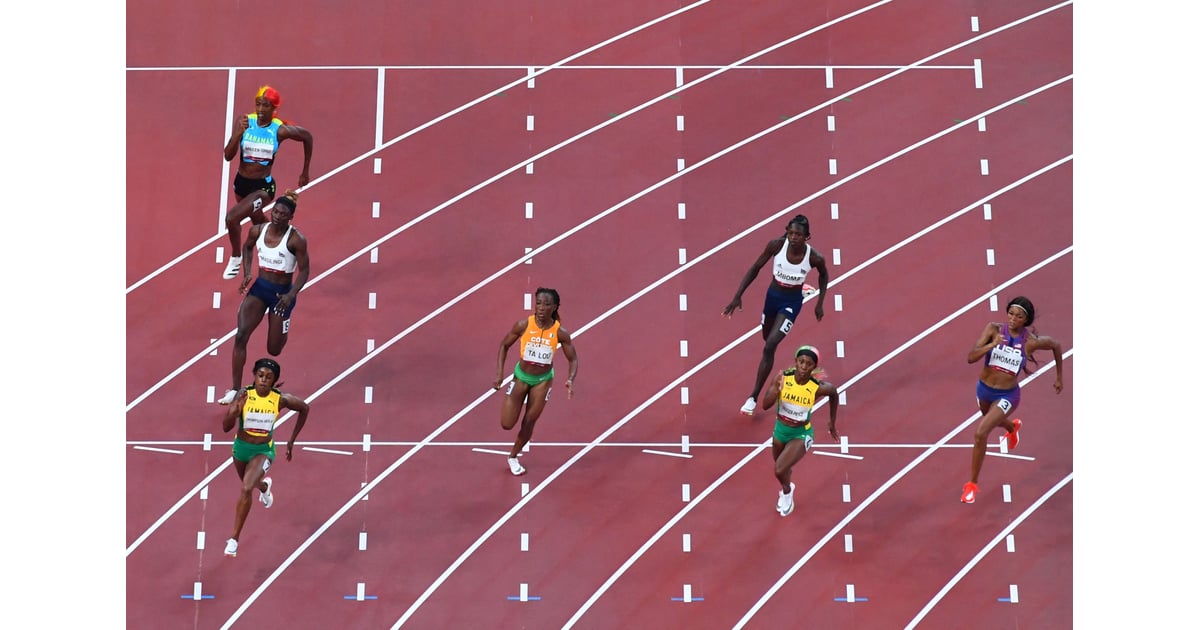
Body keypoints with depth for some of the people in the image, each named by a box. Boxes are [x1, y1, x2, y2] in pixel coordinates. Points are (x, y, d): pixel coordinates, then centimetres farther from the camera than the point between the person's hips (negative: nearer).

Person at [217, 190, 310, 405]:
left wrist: (291, 295, -26)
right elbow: (247, 248, 16)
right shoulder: (258, 230, -6)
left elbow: (304, 270, -13)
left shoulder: (296, 239, -19)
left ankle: (282, 331, 52)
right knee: (241, 335, -18)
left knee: (274, 350, 10)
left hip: (282, 293, -3)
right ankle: (235, 390, -13)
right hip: (259, 287, 3)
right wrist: (246, 273, 3)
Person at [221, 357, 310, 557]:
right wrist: (236, 409, -43)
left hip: (264, 450, -2)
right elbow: (226, 427, -23)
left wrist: (292, 440, 4)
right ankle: (264, 486, 68)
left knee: (246, 489, -22)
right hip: (241, 446, 2)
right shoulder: (244, 395, -22)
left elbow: (304, 408, 1)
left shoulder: (280, 399, -20)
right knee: (248, 485, 28)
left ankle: (234, 539, -10)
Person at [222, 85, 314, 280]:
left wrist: (305, 172, 10)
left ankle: (235, 257, 4)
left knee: (232, 218, -23)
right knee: (259, 222, 27)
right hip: (241, 183, 4)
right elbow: (228, 156, -14)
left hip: (263, 187, -4)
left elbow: (307, 136, 2)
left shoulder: (280, 130, -17)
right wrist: (239, 133, -32)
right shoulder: (244, 122, -12)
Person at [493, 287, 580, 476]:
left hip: (543, 380, 0)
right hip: (521, 375, 0)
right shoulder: (523, 325, -21)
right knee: (507, 424, -1)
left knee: (529, 423, 7)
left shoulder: (560, 332, -20)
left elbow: (573, 359, -9)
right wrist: (499, 373, -12)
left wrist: (571, 380, -27)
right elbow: (504, 345, -5)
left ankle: (513, 457, 32)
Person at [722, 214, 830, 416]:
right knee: (768, 339, 30)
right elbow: (755, 268, -12)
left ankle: (754, 397, -6)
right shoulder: (776, 245, -25)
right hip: (773, 295, 4)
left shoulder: (814, 258, -26)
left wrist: (820, 304, 2)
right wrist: (738, 296, -15)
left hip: (791, 302, -4)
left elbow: (824, 275, -2)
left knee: (769, 347, -16)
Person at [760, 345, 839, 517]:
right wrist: (776, 390, -44)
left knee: (780, 470, -20)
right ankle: (786, 490, 62)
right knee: (781, 468, 25)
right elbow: (765, 405, -24)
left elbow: (834, 392, -2)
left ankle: (786, 492, 17)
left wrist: (833, 422, 8)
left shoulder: (818, 388, -26)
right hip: (781, 429, 3)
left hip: (801, 434, -3)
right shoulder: (783, 378, -23)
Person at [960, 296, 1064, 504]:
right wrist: (992, 345, -41)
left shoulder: (1031, 341, -20)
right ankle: (1013, 427, 73)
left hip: (1007, 395, -4)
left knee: (980, 433, -20)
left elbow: (1056, 346, 2)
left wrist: (1059, 377, 11)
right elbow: (971, 357, -24)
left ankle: (973, 484, -3)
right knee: (994, 421, 34)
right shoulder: (993, 330, -18)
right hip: (984, 389, 4)